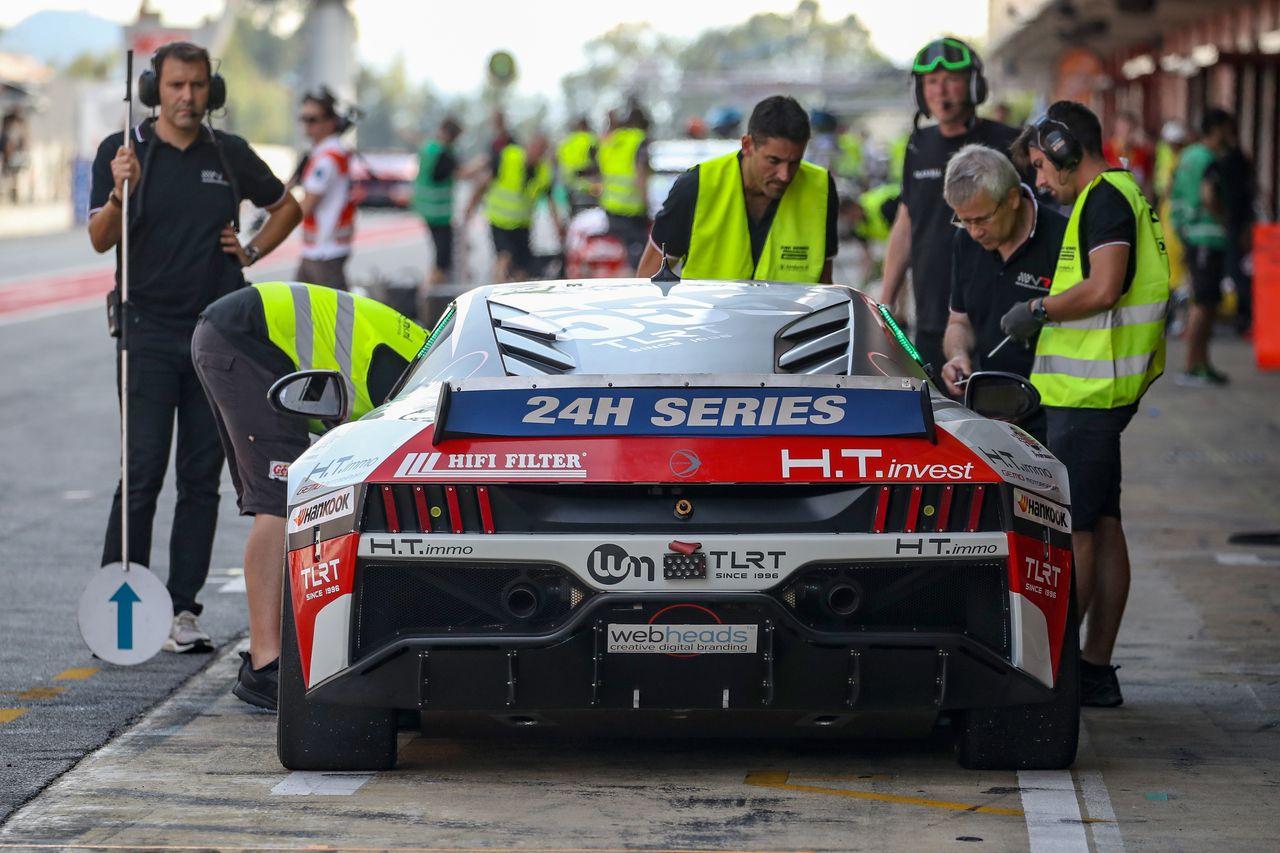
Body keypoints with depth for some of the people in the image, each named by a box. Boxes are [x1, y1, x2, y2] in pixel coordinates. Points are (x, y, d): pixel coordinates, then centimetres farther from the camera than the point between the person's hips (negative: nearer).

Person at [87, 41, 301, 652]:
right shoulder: (122, 150, 0)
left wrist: (251, 253, 9)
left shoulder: (230, 155, 8)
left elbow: (287, 208, 24)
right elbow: (100, 239, -10)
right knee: (143, 474, -9)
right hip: (151, 331, -3)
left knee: (202, 477, 4)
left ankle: (182, 609, 8)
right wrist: (121, 193, -28)